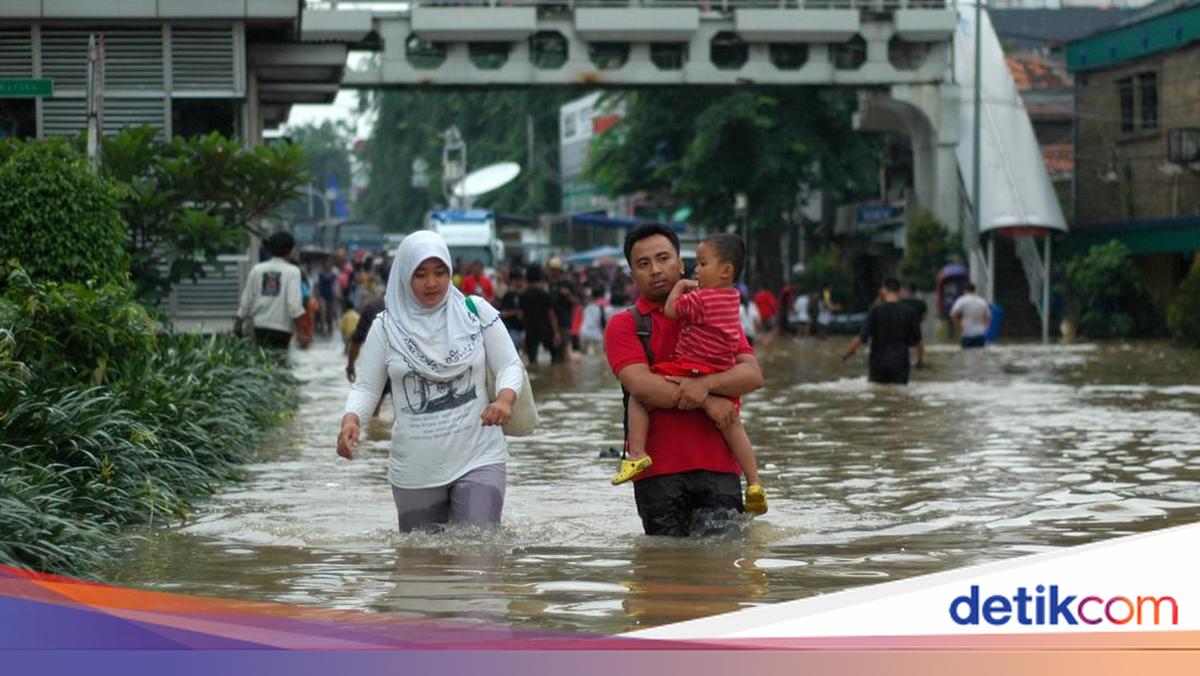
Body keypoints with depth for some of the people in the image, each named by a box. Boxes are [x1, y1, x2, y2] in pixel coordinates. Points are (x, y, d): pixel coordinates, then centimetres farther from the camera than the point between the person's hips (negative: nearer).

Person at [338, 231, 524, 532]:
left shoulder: (476, 313, 1)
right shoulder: (387, 327, 2)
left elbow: (510, 366, 3)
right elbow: (366, 387, 4)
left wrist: (505, 399, -19)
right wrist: (351, 418, -17)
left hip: (478, 459, -2)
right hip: (415, 470, 2)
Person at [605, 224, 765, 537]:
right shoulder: (624, 325, 6)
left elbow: (753, 375, 2)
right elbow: (640, 385, -10)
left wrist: (706, 384, -17)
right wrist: (707, 402, -10)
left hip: (718, 465, 1)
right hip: (657, 471, -1)